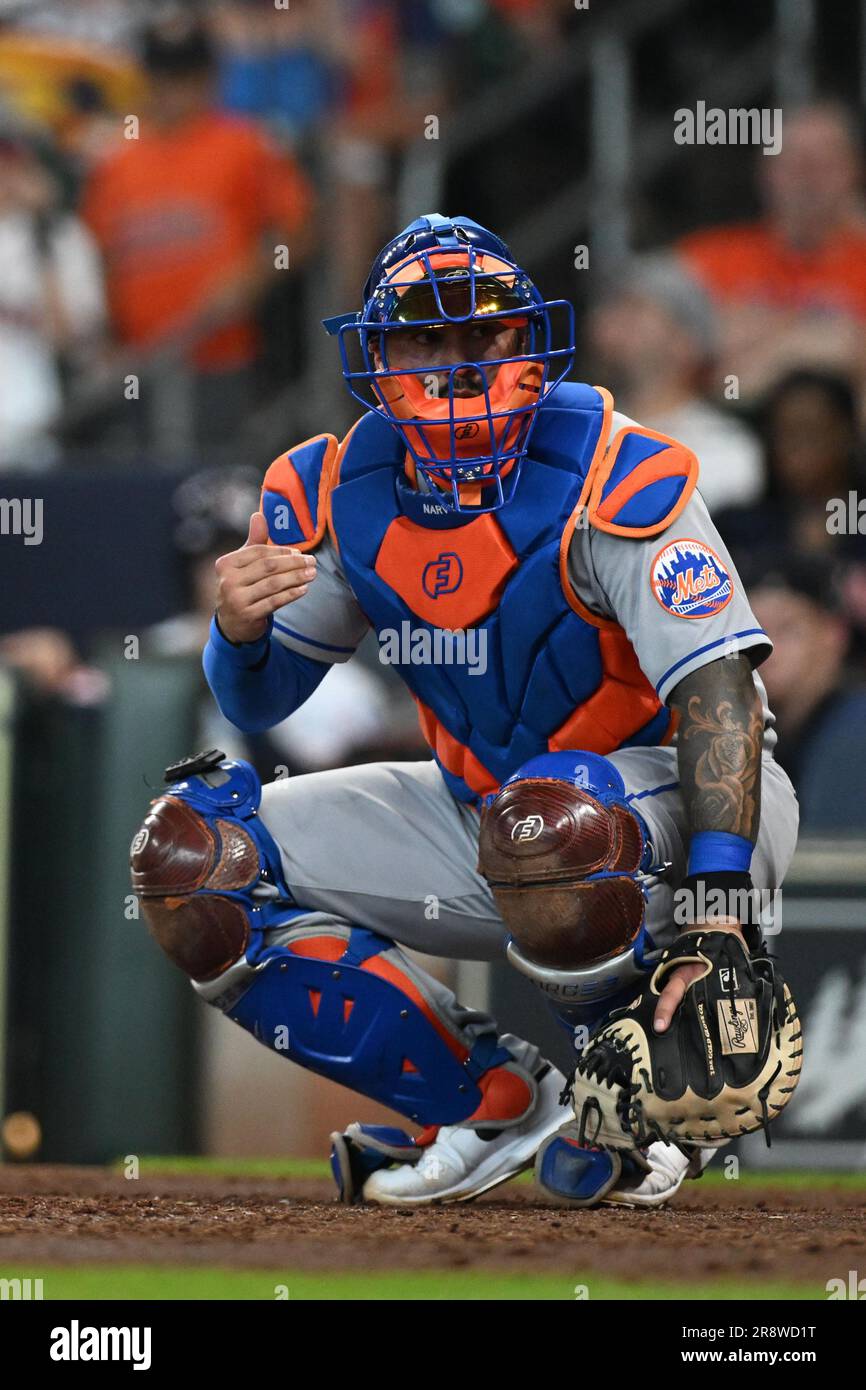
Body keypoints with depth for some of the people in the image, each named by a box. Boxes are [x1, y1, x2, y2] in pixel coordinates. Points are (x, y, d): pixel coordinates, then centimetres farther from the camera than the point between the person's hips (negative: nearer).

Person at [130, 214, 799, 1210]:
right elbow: (254, 703, 6)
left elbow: (719, 692, -28)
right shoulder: (339, 492, -4)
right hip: (474, 811, 6)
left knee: (549, 818, -42)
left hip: (671, 801, -6)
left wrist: (718, 904, -41)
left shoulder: (611, 480, -21)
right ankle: (490, 1101, 0)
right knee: (188, 860, -6)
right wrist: (239, 630, -20)